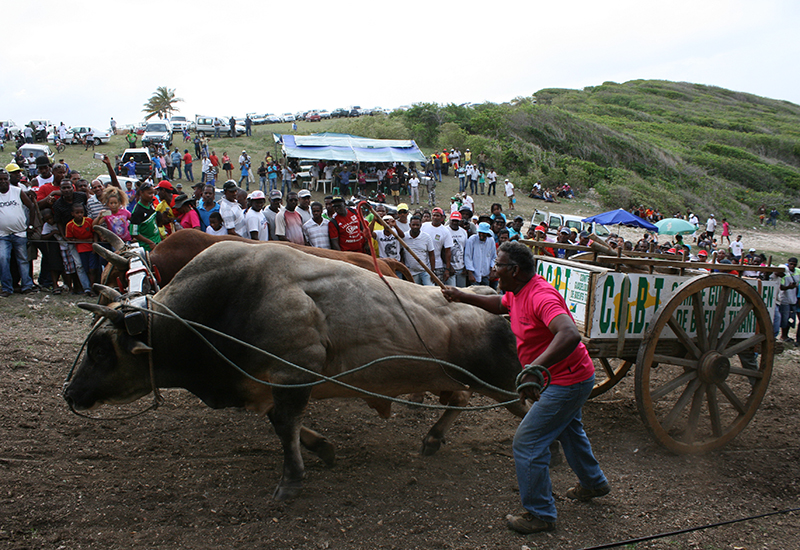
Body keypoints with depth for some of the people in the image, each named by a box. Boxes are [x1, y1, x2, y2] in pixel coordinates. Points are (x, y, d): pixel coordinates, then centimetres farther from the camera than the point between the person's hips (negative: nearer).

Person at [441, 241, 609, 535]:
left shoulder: (541, 297, -32)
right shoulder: (518, 293, 0)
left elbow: (570, 334, -48)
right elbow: (500, 304, 24)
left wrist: (535, 368, -58)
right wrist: (462, 296, 21)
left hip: (566, 381, -11)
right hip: (570, 377, 11)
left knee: (527, 443, -6)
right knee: (568, 430, 31)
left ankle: (540, 515, 9)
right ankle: (593, 483, 55)